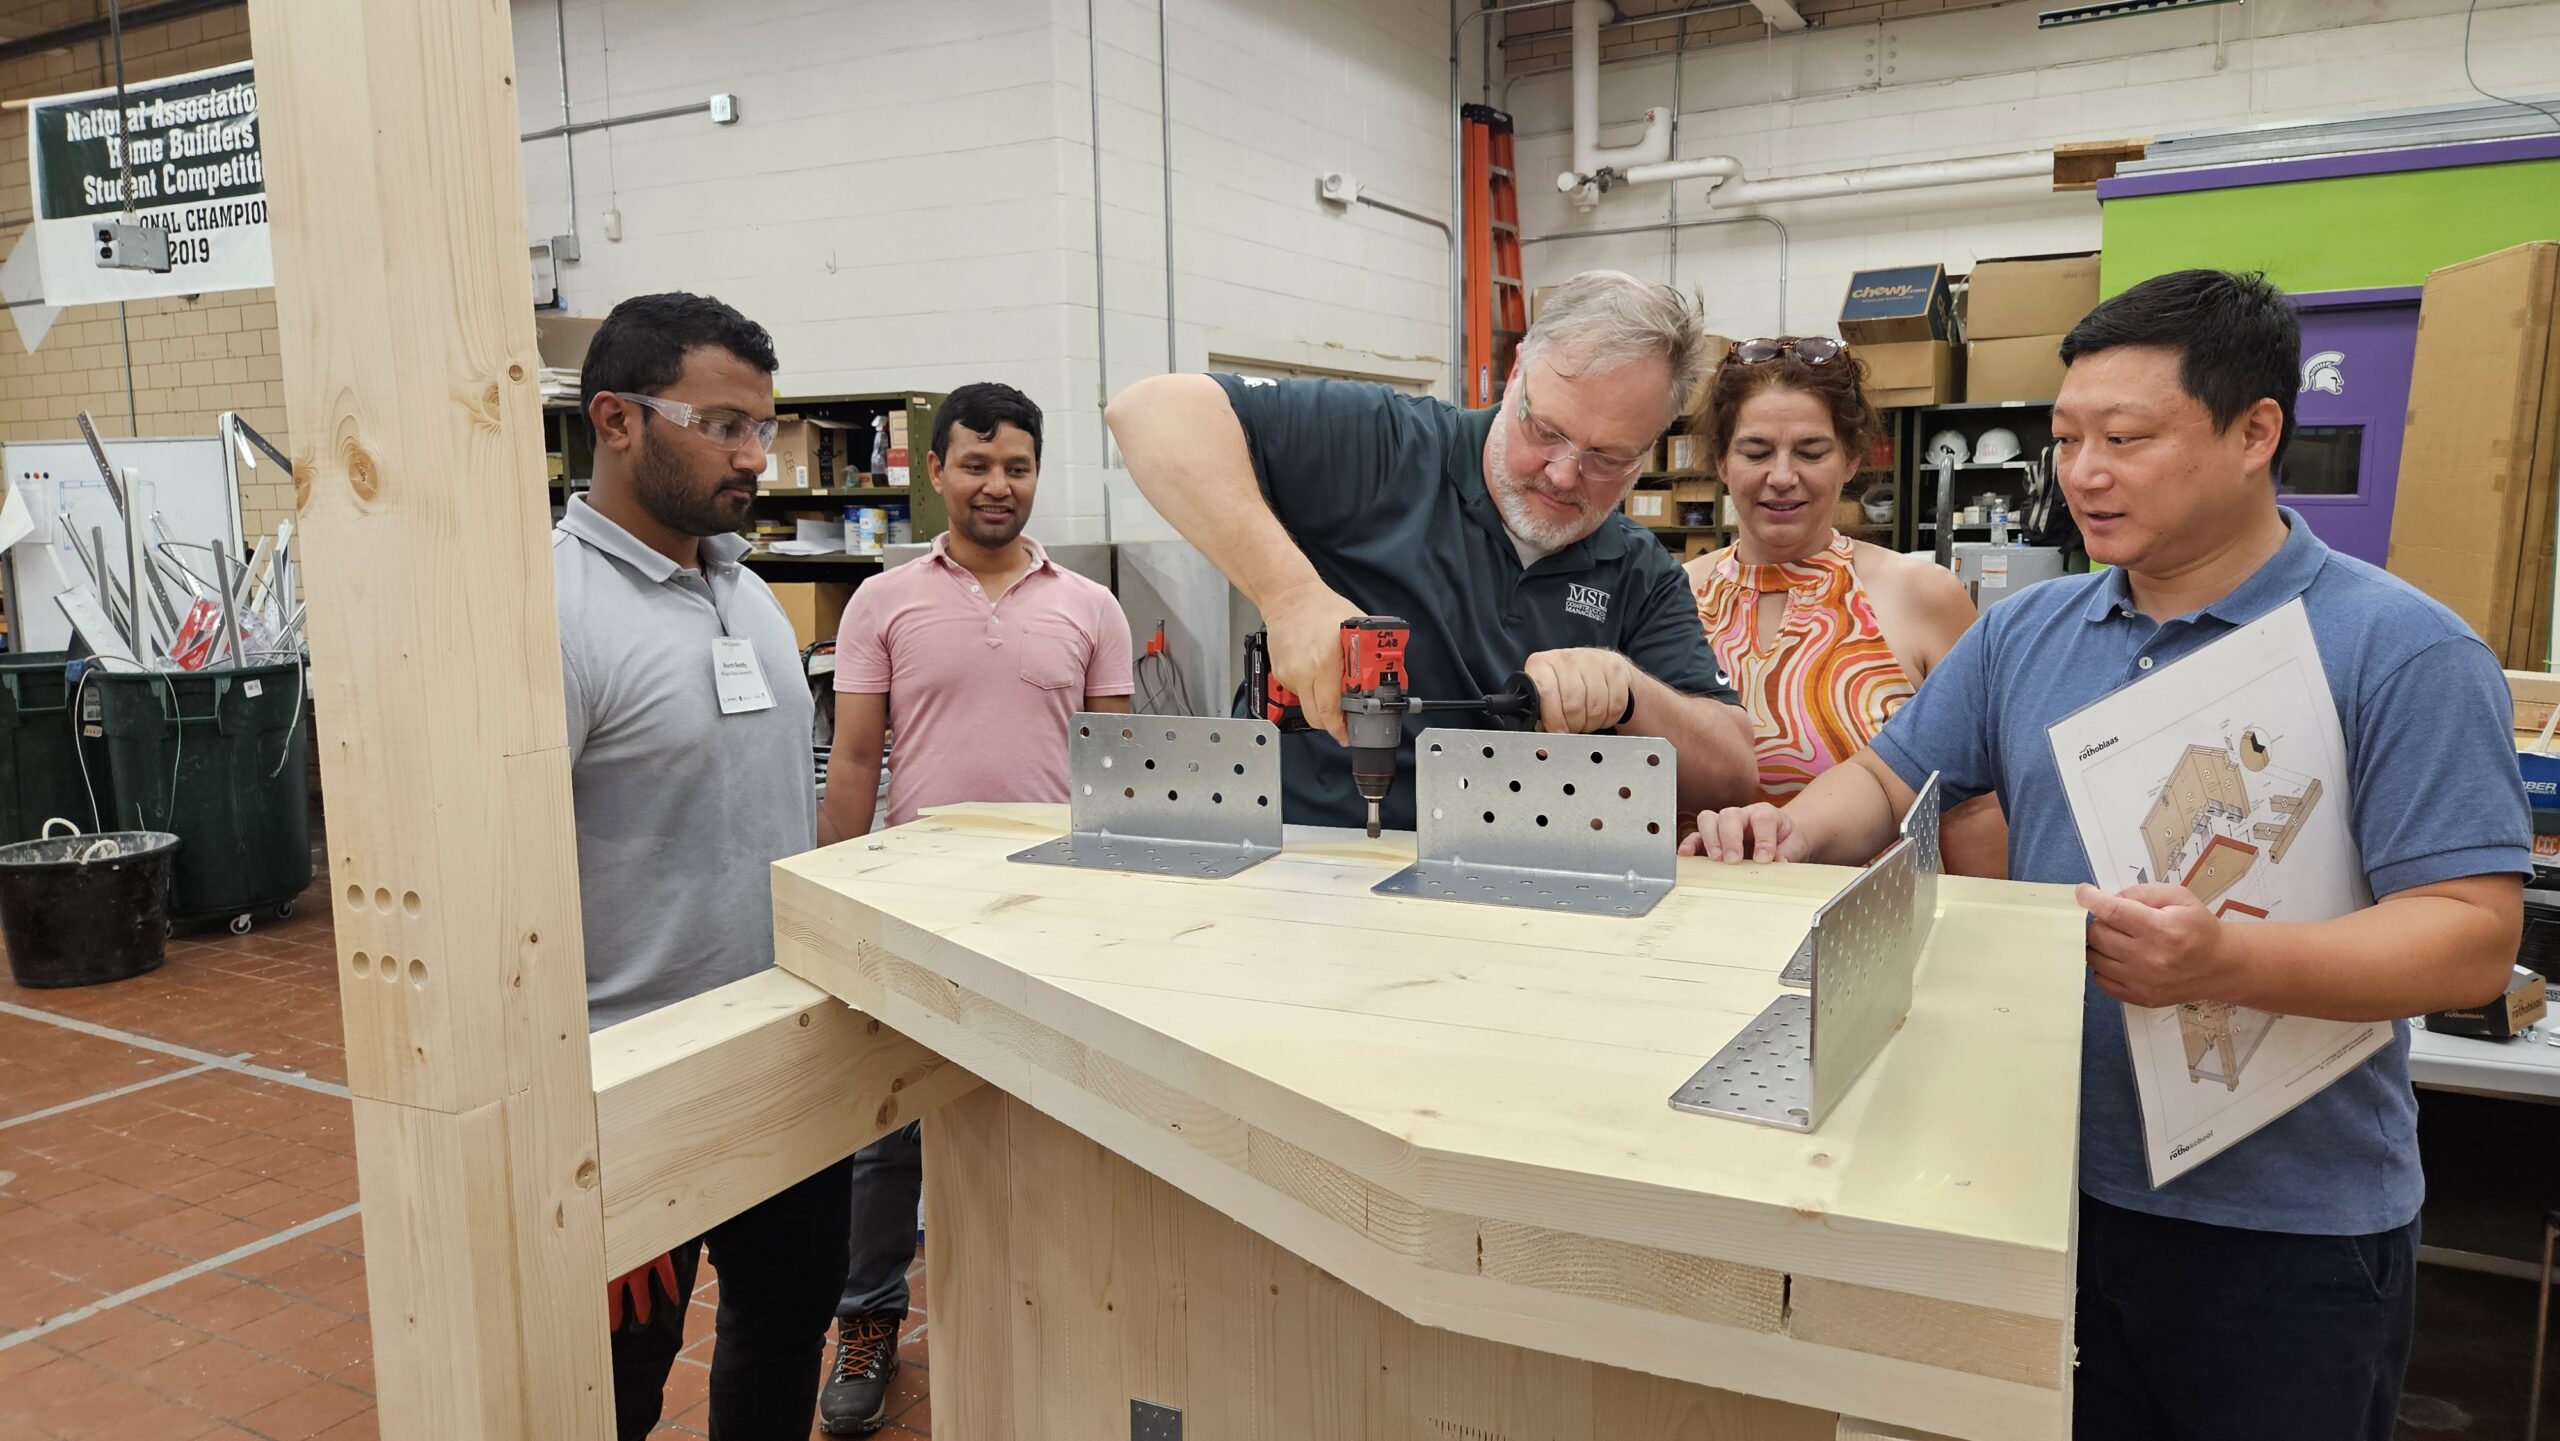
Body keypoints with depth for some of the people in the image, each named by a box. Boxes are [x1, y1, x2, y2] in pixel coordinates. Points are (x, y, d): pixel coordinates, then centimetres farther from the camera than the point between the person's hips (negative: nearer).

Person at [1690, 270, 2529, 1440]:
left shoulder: (2402, 650, -12)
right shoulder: (2027, 631, 4)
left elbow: (2473, 938, -17)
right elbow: (1889, 778, 7)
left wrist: (2224, 962, -33)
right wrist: (1792, 836, -15)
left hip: (2287, 1229, -4)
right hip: (2047, 1183, 4)